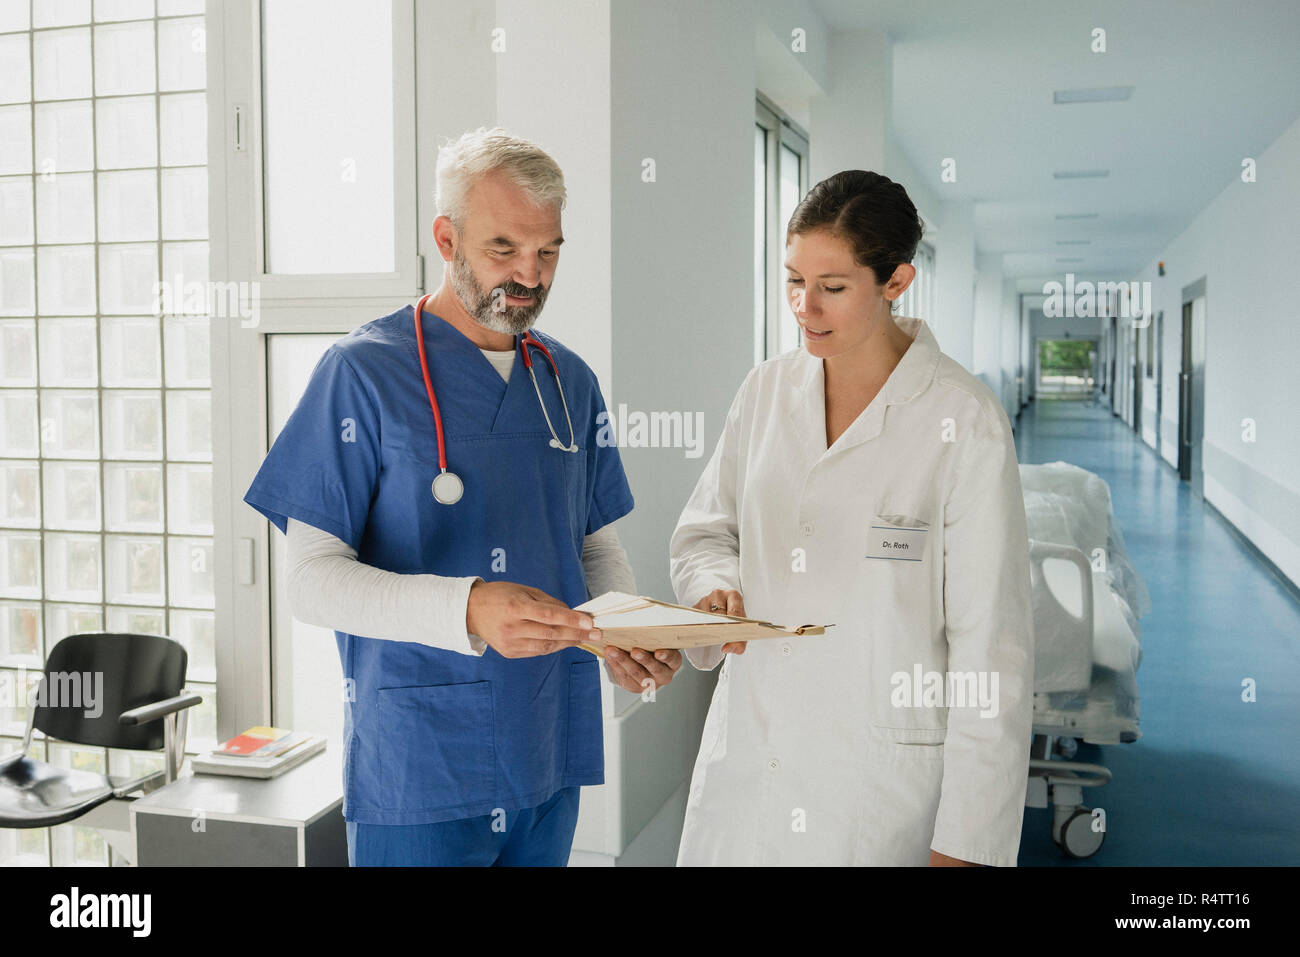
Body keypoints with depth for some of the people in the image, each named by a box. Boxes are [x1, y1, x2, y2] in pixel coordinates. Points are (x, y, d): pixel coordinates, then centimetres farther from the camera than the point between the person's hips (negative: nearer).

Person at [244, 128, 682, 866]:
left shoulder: (571, 381, 9)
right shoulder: (364, 371, -9)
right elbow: (312, 579, -14)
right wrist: (466, 611, -30)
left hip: (551, 749, 5)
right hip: (418, 766, -5)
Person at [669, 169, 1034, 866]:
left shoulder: (964, 422, -12)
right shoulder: (767, 389, 3)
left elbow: (991, 645, -12)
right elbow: (703, 530, 14)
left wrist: (962, 845, -14)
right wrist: (718, 588, -10)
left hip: (885, 784, -4)